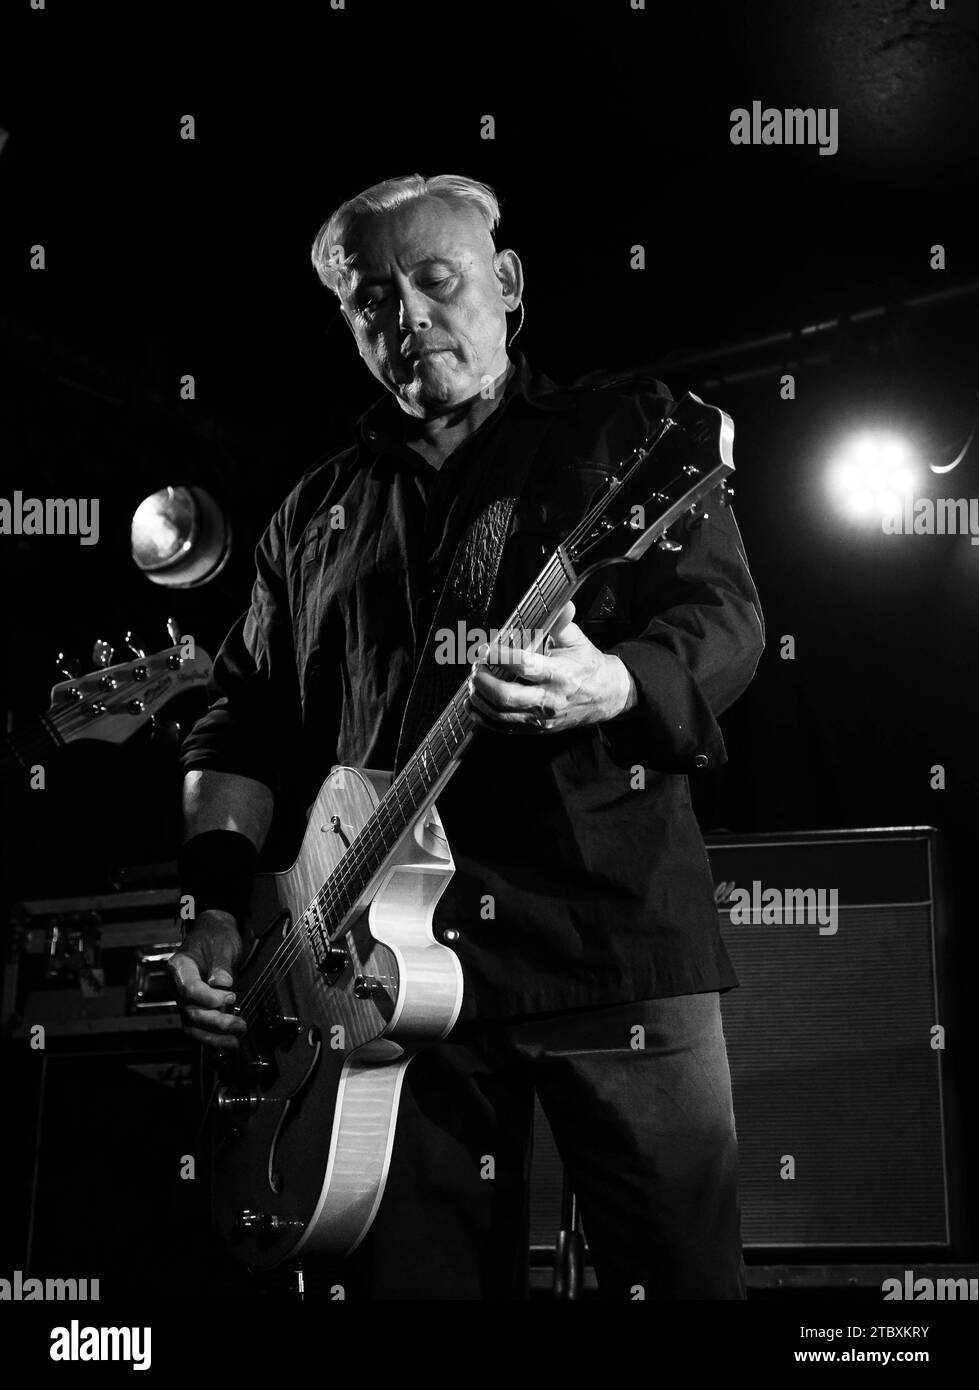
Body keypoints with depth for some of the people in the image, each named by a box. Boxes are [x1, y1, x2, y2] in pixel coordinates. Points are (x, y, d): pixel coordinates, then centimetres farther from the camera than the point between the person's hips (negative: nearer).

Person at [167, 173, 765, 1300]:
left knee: (678, 1278, -3)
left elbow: (725, 615, -2)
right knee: (411, 1277, 6)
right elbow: (244, 720, 19)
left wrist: (615, 685, -24)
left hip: (611, 927, -3)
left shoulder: (625, 431, 10)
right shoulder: (315, 513, 21)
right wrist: (218, 902, 4)